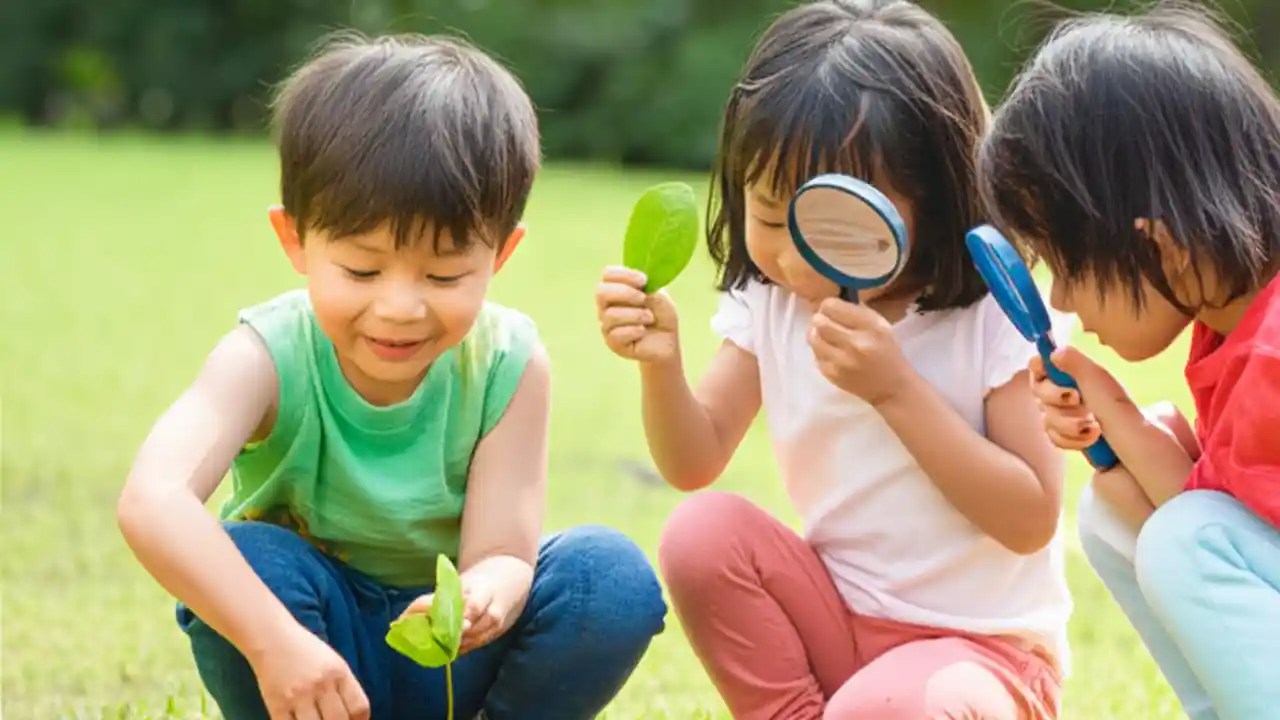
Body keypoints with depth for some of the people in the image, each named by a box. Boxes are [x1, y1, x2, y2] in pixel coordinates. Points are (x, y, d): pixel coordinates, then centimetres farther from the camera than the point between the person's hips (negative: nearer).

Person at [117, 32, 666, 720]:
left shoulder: (508, 365, -16)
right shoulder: (270, 356, -24)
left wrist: (482, 600, -48)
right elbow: (151, 502, -42)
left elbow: (503, 553, -22)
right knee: (247, 562, -33)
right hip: (327, 645, -2)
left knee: (614, 577, -24)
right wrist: (274, 642, -55)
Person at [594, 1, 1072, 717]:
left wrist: (895, 387, -26)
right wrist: (661, 361, -18)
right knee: (703, 532, -20)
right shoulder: (769, 300, -2)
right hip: (837, 622, 5)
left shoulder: (998, 316, -16)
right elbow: (696, 464, 3)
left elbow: (1031, 519, -19)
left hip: (983, 649, -5)